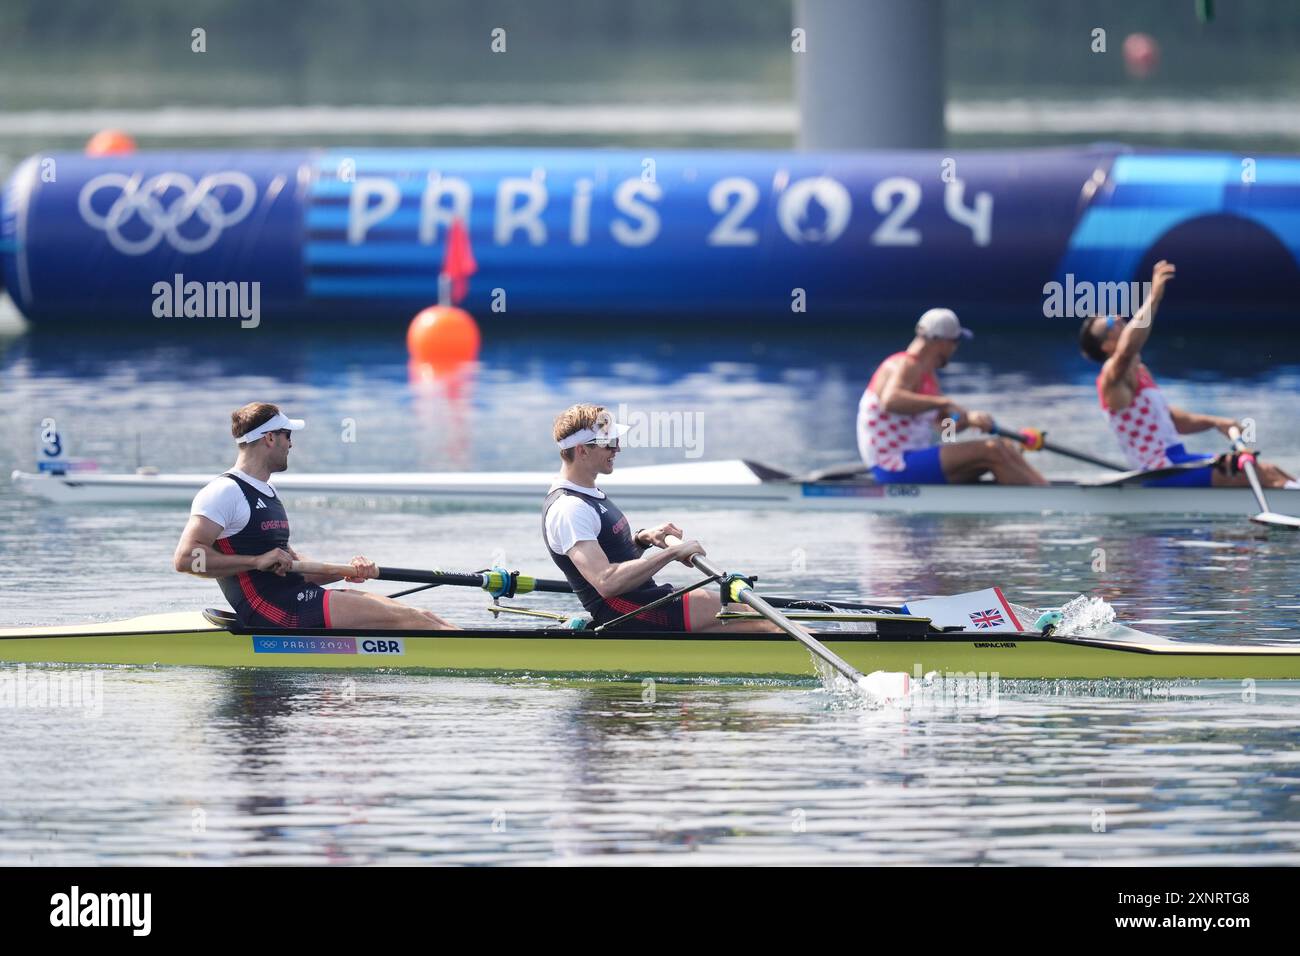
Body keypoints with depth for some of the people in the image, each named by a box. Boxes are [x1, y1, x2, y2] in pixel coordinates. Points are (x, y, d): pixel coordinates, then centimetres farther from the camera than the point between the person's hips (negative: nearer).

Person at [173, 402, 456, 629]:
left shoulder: (267, 494, 24)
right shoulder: (225, 492, -7)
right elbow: (185, 557, -17)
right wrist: (257, 561, -20)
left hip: (299, 599, 10)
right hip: (273, 611, -10)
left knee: (419, 617, -1)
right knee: (404, 619, -17)